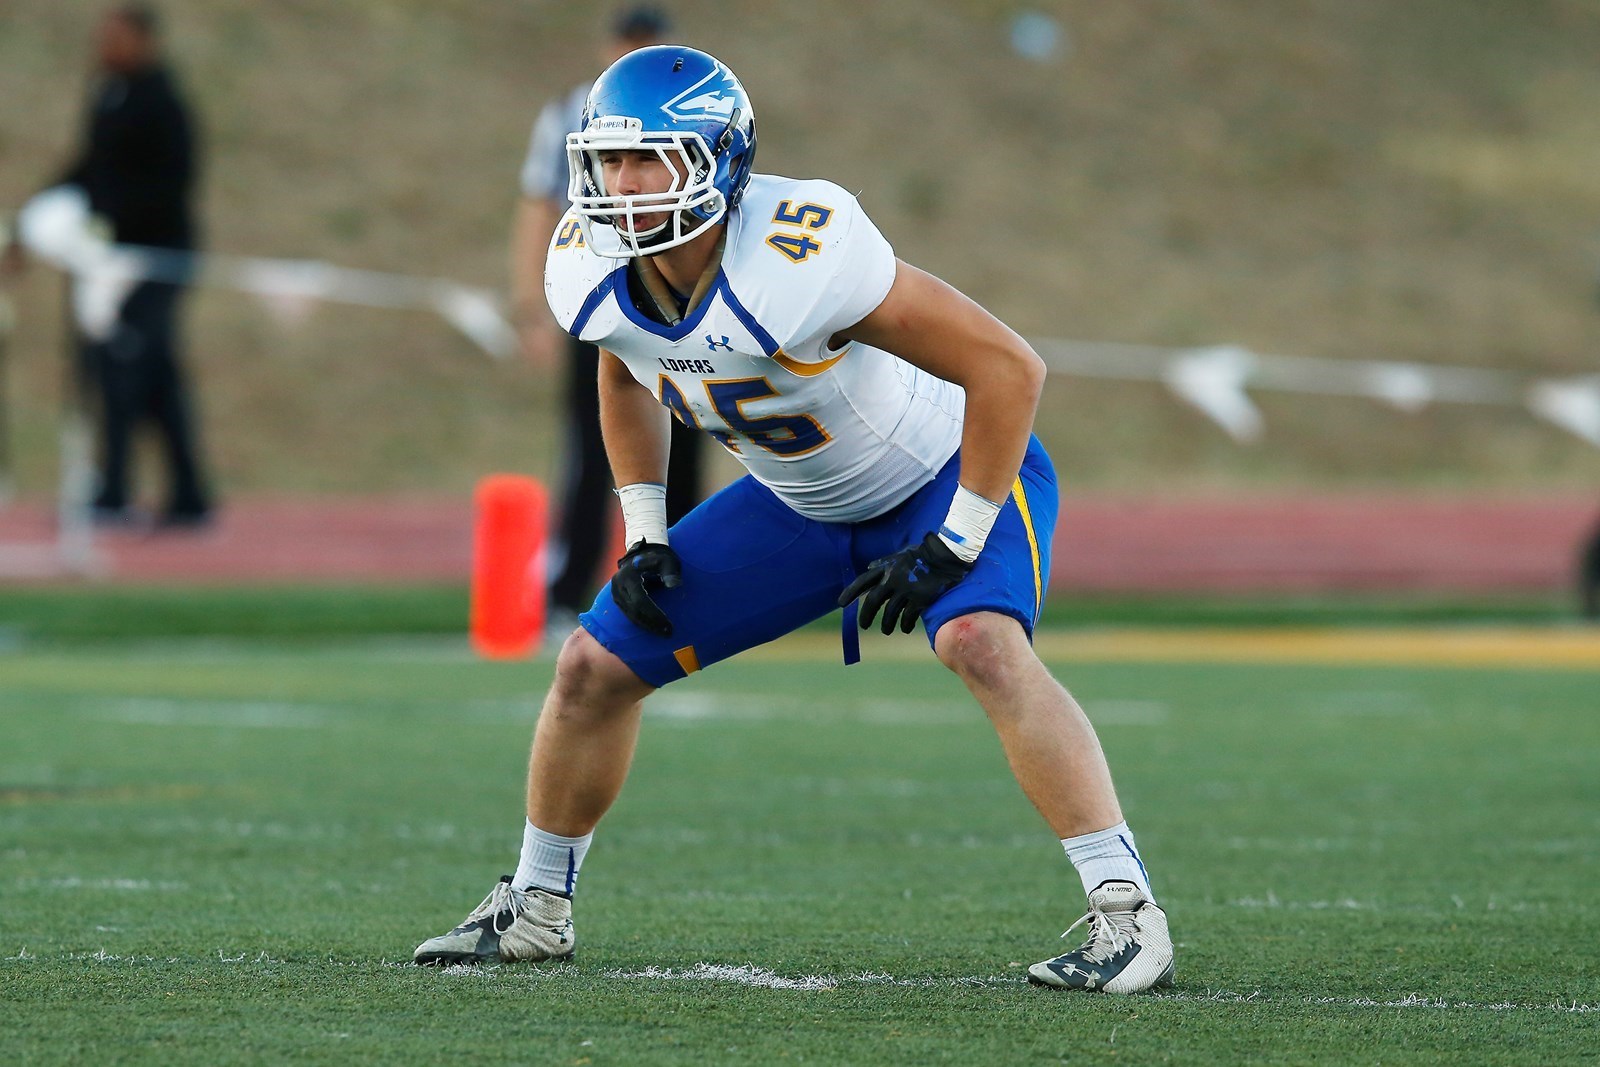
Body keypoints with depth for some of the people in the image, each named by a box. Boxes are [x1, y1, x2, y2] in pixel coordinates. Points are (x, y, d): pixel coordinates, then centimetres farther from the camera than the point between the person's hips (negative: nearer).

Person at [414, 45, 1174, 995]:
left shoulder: (800, 258, -38)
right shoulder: (591, 276, -17)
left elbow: (1009, 368, -32)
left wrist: (951, 548, -27)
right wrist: (645, 533, 2)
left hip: (952, 477, -7)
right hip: (800, 505, 7)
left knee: (981, 643, -35)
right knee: (595, 666, 3)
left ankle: (1129, 915, -30)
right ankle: (536, 911, 25)